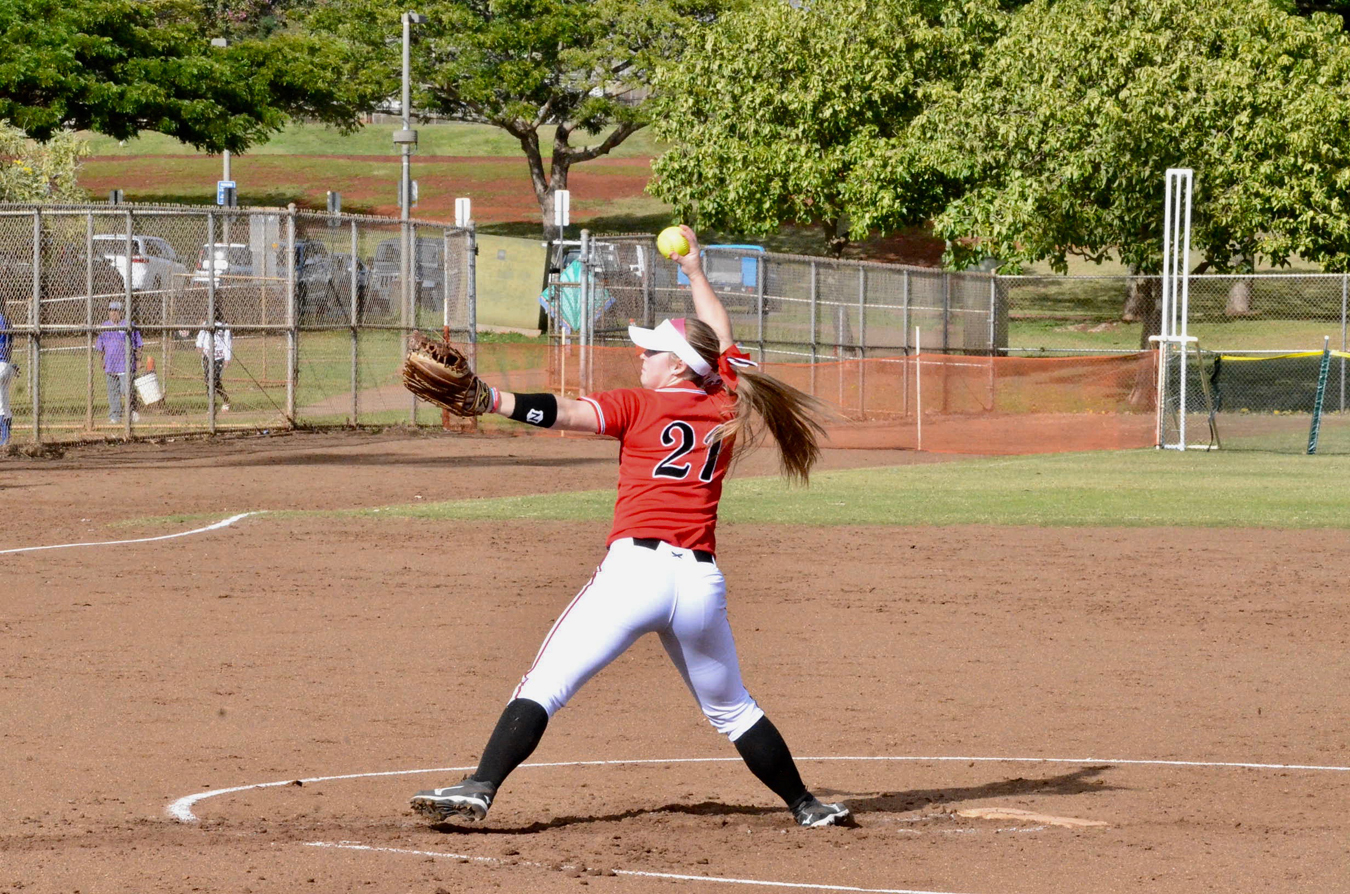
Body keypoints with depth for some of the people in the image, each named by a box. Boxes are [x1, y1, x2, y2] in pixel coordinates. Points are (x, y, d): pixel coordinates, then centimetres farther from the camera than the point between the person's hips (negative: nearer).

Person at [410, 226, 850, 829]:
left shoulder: (640, 405, 4)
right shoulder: (725, 406, 16)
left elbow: (565, 414, -11)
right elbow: (722, 343, 35)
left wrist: (491, 401, -16)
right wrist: (695, 272, 48)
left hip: (637, 568, -5)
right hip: (702, 580, 5)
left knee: (544, 684, -8)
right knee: (731, 708, 23)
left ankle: (480, 788, -23)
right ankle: (806, 806, 25)